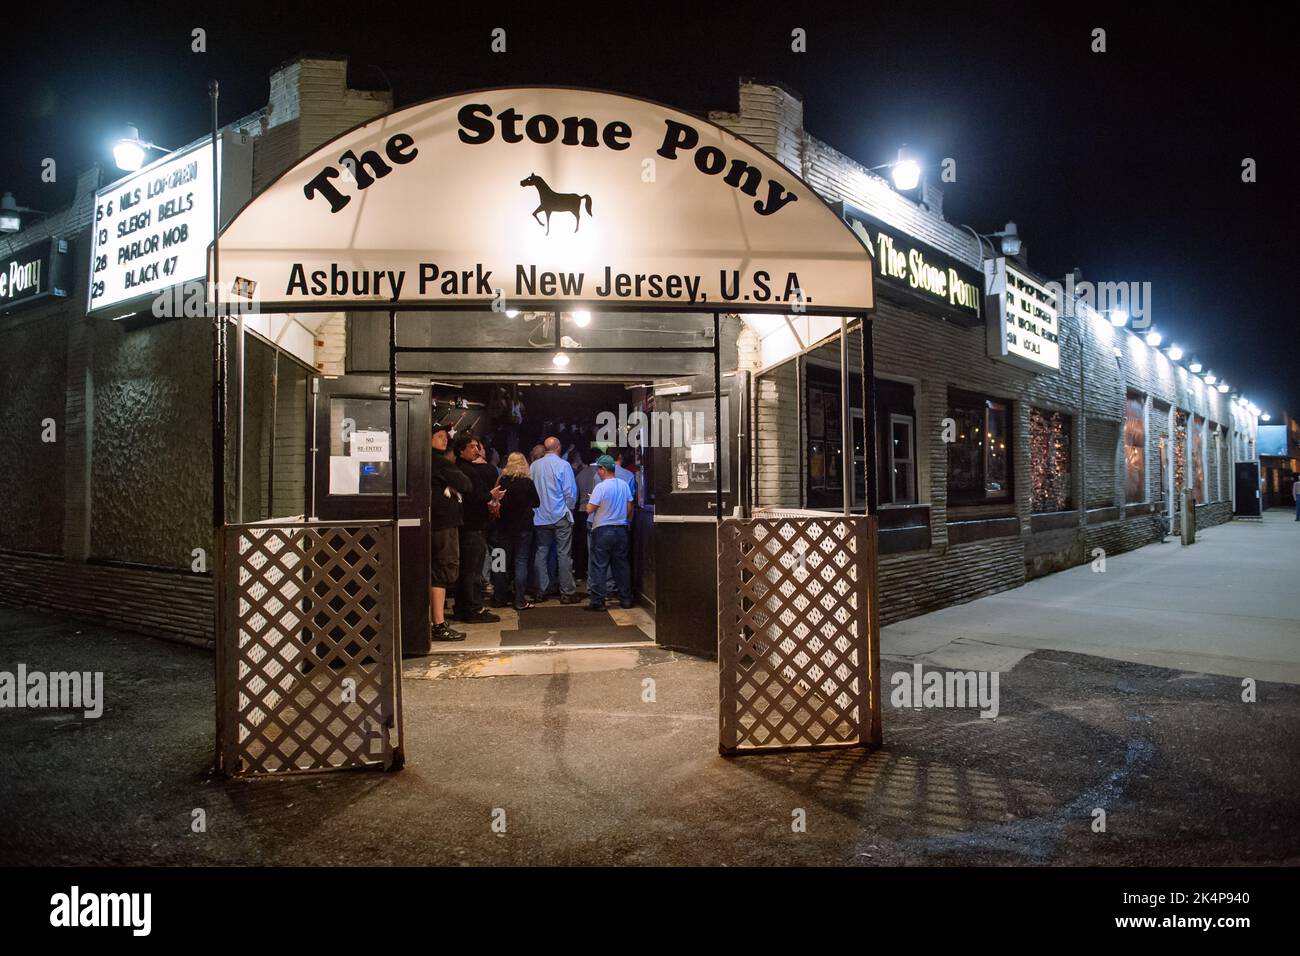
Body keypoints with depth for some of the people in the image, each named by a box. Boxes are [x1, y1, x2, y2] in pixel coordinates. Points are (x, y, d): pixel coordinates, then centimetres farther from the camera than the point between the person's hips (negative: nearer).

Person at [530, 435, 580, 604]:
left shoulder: (533, 466, 4)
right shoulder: (563, 465, -8)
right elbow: (571, 492, -9)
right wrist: (569, 508, 7)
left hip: (540, 517, 4)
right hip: (560, 516, -4)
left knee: (541, 553, 10)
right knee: (563, 554, 0)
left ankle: (541, 591, 12)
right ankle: (567, 592, 1)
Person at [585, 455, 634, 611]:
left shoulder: (600, 487, -15)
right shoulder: (624, 485, 2)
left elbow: (589, 509, -14)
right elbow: (629, 508, 8)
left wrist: (591, 500, 6)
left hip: (603, 530, -5)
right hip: (621, 529, 5)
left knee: (599, 567, 1)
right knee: (622, 565, 12)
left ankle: (597, 601, 2)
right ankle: (625, 599, 16)